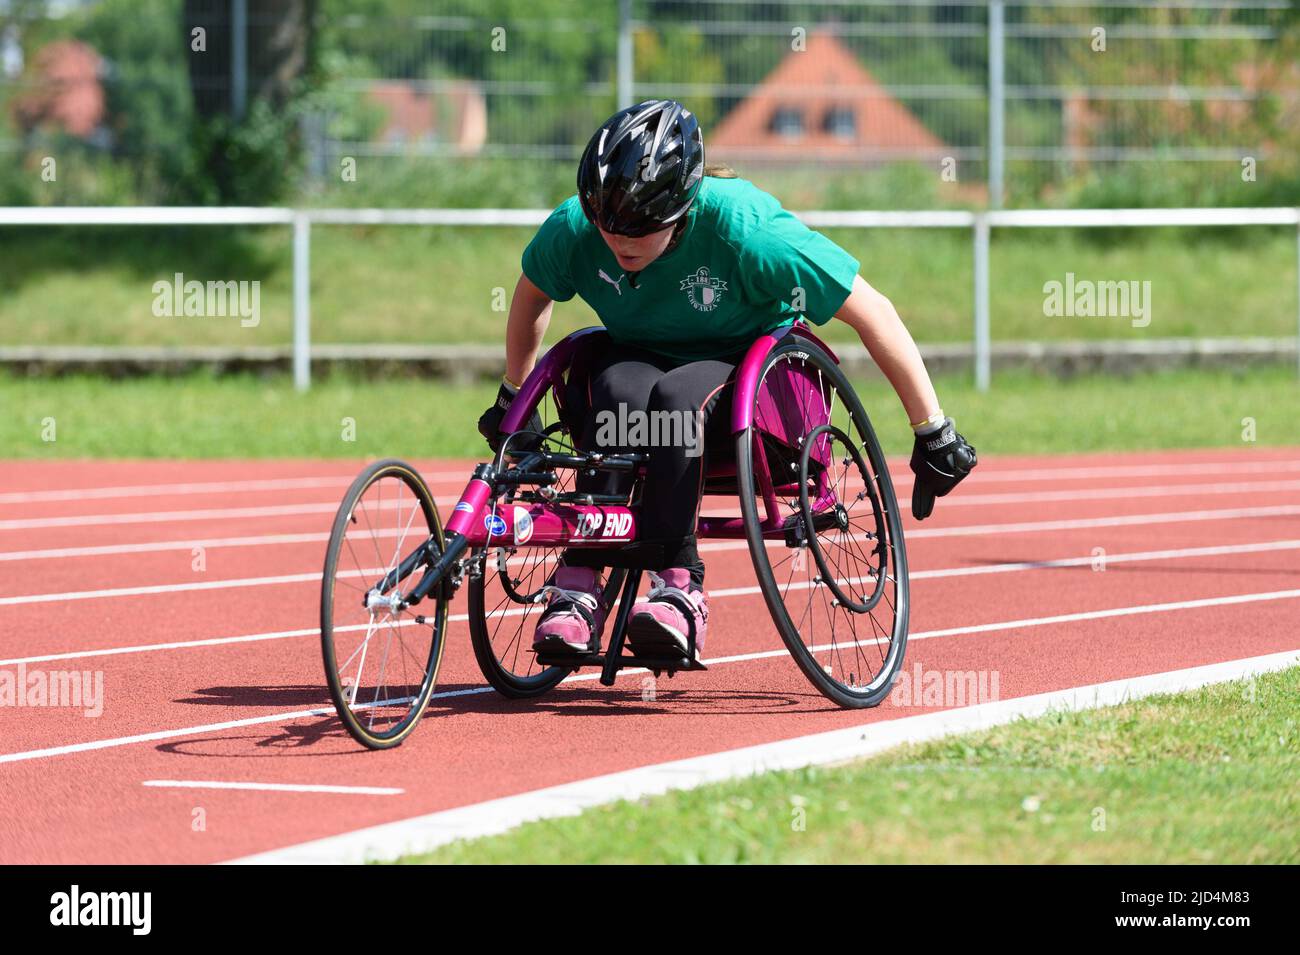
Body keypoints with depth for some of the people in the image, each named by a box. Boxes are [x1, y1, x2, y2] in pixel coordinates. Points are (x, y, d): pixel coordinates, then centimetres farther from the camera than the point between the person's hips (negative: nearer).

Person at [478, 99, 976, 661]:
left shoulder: (742, 225, -30)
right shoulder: (573, 229, -19)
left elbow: (872, 313, -23)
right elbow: (531, 295, 7)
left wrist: (932, 432, -20)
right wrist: (513, 397, 18)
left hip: (747, 358, -3)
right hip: (641, 352, 3)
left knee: (677, 398, -37)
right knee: (619, 395, -35)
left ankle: (677, 587, -33)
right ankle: (577, 586, -33)